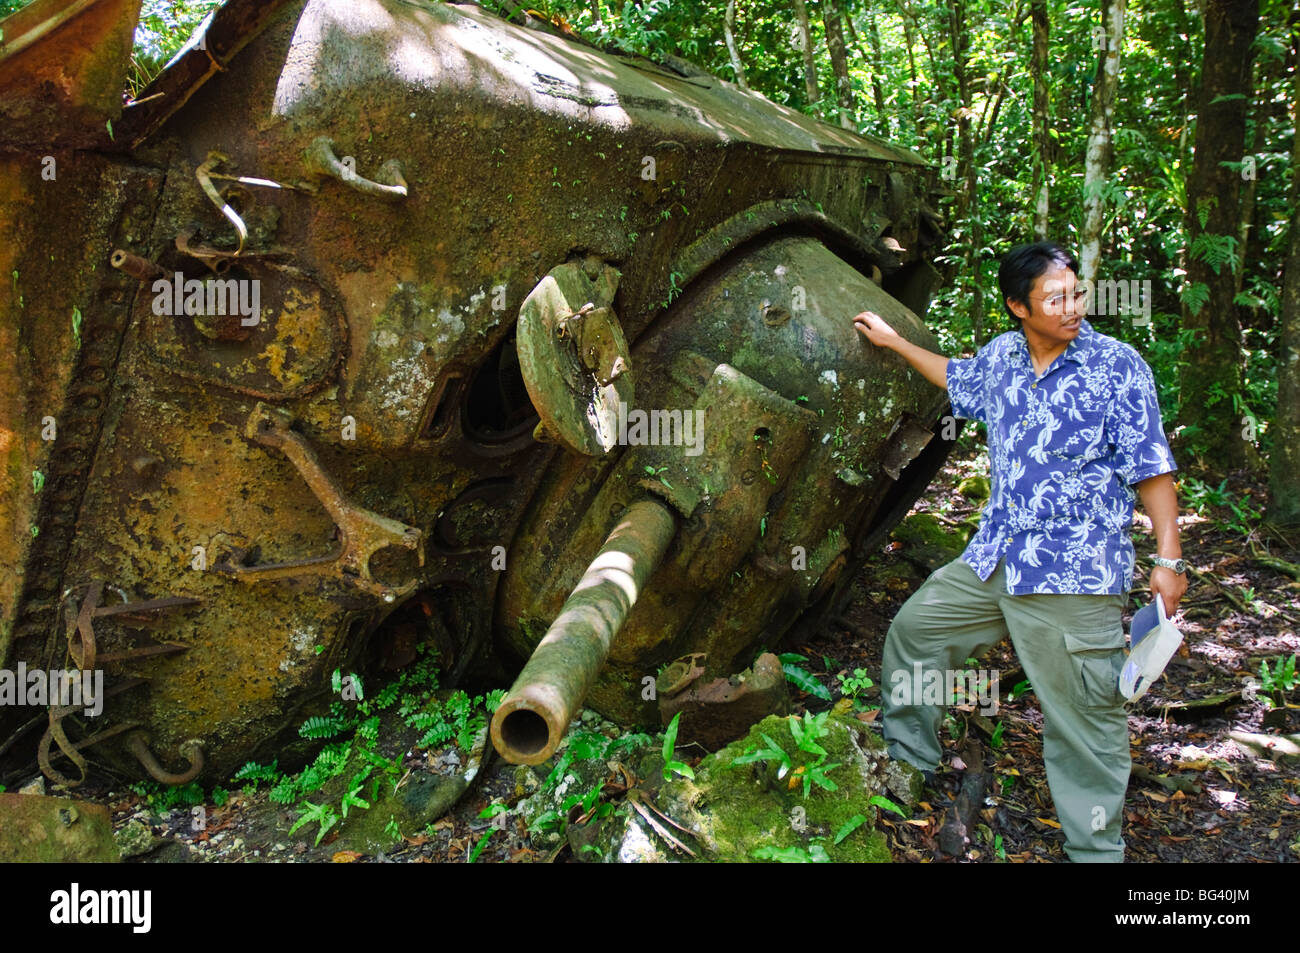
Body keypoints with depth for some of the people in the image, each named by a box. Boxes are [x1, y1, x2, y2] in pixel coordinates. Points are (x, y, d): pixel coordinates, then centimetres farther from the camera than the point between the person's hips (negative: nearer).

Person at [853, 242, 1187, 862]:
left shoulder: (1116, 367, -10)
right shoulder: (1001, 355, 6)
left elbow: (1151, 467, -9)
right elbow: (960, 380, 30)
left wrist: (1168, 558, -13)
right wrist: (894, 341, 36)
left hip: (1076, 577, -6)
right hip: (994, 559, 7)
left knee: (1082, 717, -2)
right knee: (912, 631, 16)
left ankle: (1095, 848, 17)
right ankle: (909, 763, 38)